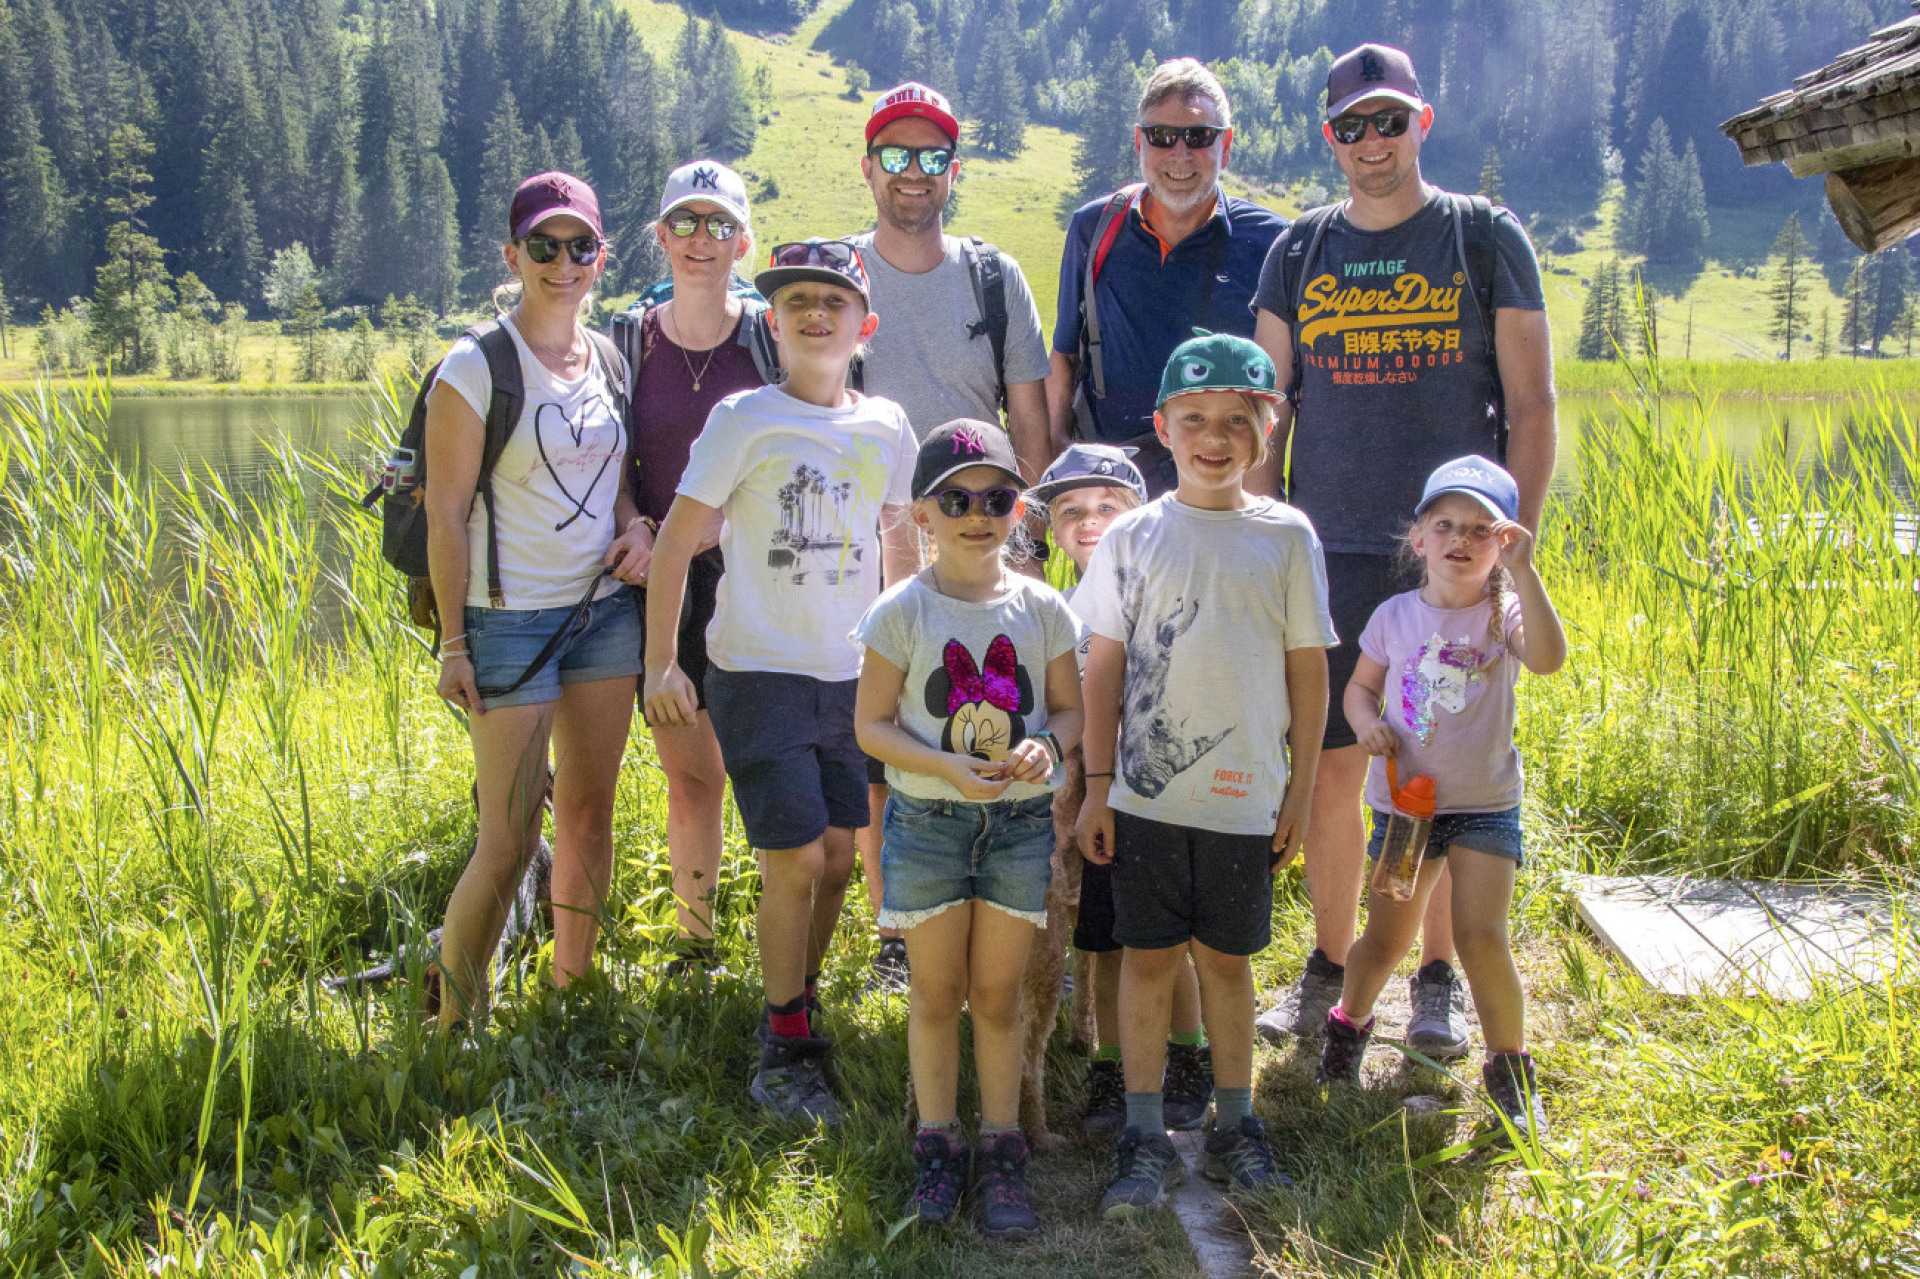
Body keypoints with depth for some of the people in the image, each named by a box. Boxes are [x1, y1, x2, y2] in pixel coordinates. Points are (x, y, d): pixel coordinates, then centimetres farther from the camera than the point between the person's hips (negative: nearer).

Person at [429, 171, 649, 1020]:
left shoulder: (611, 360, 7)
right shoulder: (475, 368, -10)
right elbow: (446, 515, -9)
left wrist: (632, 525, -2)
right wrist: (454, 643, -11)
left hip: (605, 611, 6)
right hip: (510, 620, -6)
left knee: (589, 817, 11)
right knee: (508, 841, -5)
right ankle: (456, 1024, 11)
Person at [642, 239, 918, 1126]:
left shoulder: (885, 427, 7)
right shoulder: (744, 419, -6)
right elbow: (676, 539, -7)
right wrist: (661, 661, -12)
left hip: (852, 677, 5)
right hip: (760, 674, -5)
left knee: (837, 857, 9)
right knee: (795, 860, -8)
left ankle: (798, 1011, 30)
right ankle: (784, 1051, 8)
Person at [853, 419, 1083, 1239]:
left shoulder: (1041, 608, 1)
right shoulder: (902, 612, -6)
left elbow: (1070, 708, 7)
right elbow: (873, 724, -5)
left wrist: (1046, 746, -16)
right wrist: (949, 767, -19)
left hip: (1019, 821, 1)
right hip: (928, 821, -1)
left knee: (998, 994, 8)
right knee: (936, 992, 8)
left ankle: (1002, 1155, 19)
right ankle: (938, 1145, 23)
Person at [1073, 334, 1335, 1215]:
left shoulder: (1285, 537, 0)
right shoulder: (1131, 537, 1)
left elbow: (1308, 671, 4)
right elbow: (1104, 668, 4)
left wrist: (1301, 789, 3)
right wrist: (1097, 787, 2)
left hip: (1244, 796, 0)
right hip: (1146, 792, 0)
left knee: (1226, 959, 11)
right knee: (1148, 958, 6)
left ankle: (1234, 1124, 27)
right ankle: (1146, 1138, 16)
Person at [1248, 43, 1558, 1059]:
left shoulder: (1486, 237, 3)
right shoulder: (1298, 251, 10)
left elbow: (1532, 405, 2)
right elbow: (1265, 411, 10)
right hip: (1329, 553, 2)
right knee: (1331, 768, 4)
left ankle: (1439, 979, 18)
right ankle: (1330, 970, 19)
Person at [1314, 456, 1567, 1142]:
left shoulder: (1503, 614, -7)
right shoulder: (1395, 616, 2)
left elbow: (1548, 659, -28)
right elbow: (1359, 686, 13)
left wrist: (1523, 572, -32)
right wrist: (1366, 721, -9)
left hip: (1485, 805, -2)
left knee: (1481, 937, -12)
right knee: (1386, 937, 7)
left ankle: (1510, 1070, 8)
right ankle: (1349, 1022, 38)